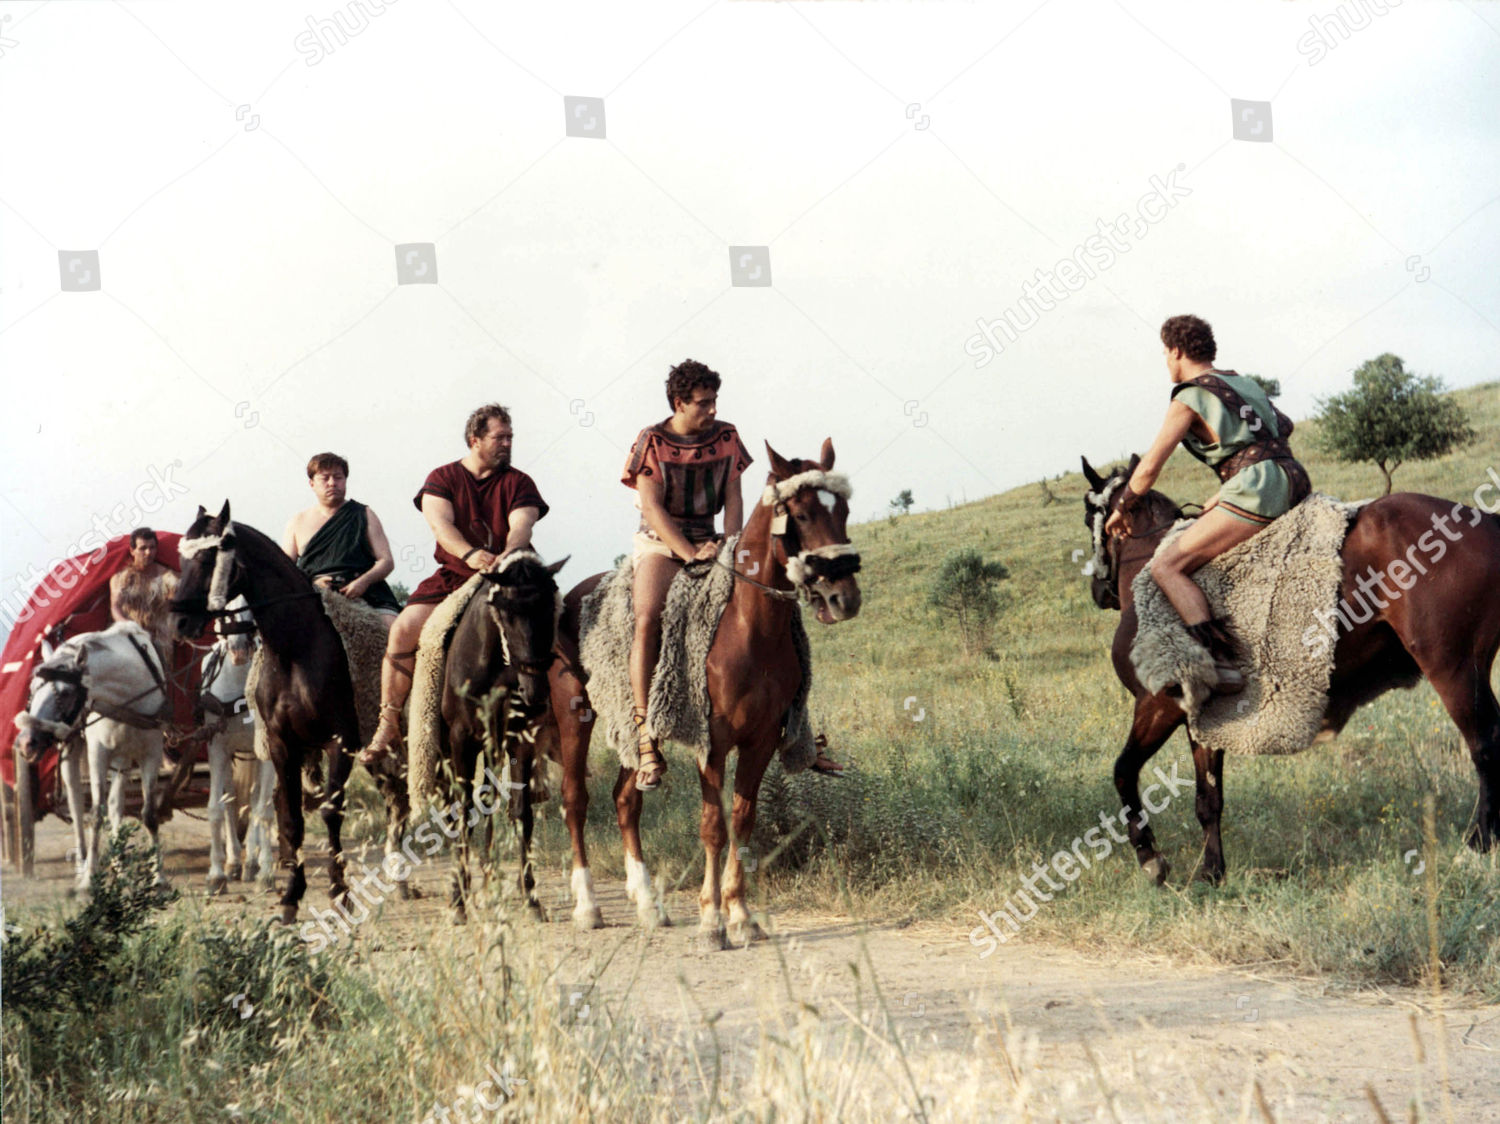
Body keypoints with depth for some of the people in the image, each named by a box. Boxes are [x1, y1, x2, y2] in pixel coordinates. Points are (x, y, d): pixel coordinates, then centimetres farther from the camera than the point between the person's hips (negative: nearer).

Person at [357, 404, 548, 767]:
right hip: (453, 576, 0)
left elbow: (522, 527, -8)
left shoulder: (518, 483, 8)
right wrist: (469, 554, -30)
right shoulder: (442, 478, 8)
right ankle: (388, 726, -12)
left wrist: (506, 557, -32)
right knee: (404, 629, -20)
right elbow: (440, 524, -10)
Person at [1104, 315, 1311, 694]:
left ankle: (1221, 663, -28)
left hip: (1259, 489, -9)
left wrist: (1122, 509, 18)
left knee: (1166, 566, -13)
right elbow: (1283, 425, 37)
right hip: (1295, 481, 9)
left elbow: (1148, 468, 0)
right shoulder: (1245, 384, 23)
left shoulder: (1188, 399, 0)